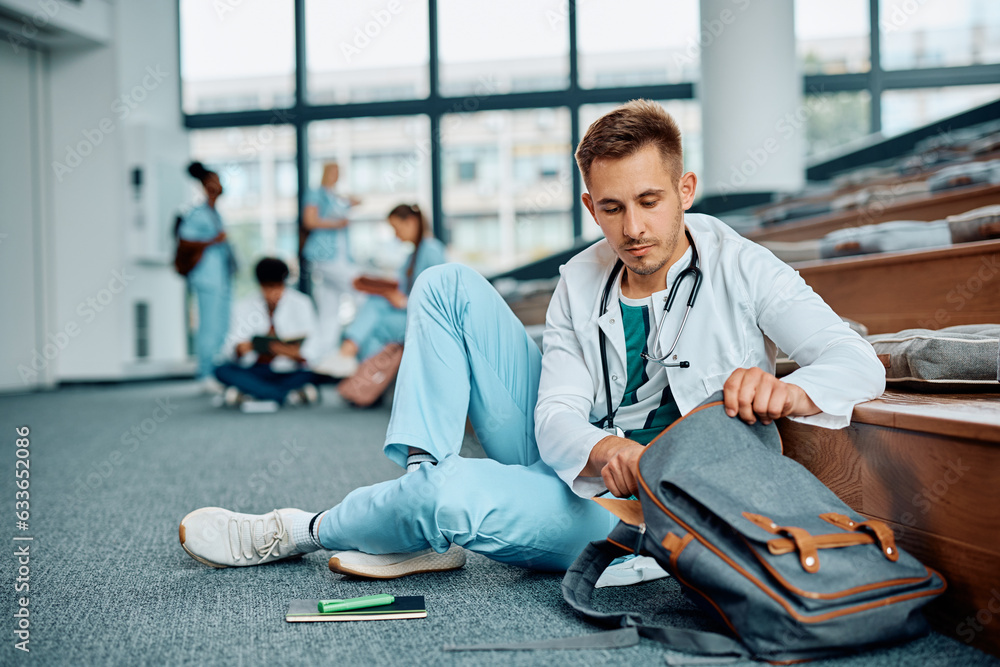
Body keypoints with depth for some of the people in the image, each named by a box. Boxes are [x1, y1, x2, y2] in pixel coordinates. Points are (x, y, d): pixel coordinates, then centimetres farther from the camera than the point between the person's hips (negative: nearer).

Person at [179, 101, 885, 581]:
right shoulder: (582, 282, 0)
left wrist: (785, 391, -42)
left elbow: (860, 362, -18)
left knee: (451, 494, -35)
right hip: (574, 463, 6)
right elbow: (556, 416, -9)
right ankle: (421, 532, -13)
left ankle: (299, 531, -2)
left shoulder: (741, 269, -11)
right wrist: (599, 450, -34)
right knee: (448, 285, -3)